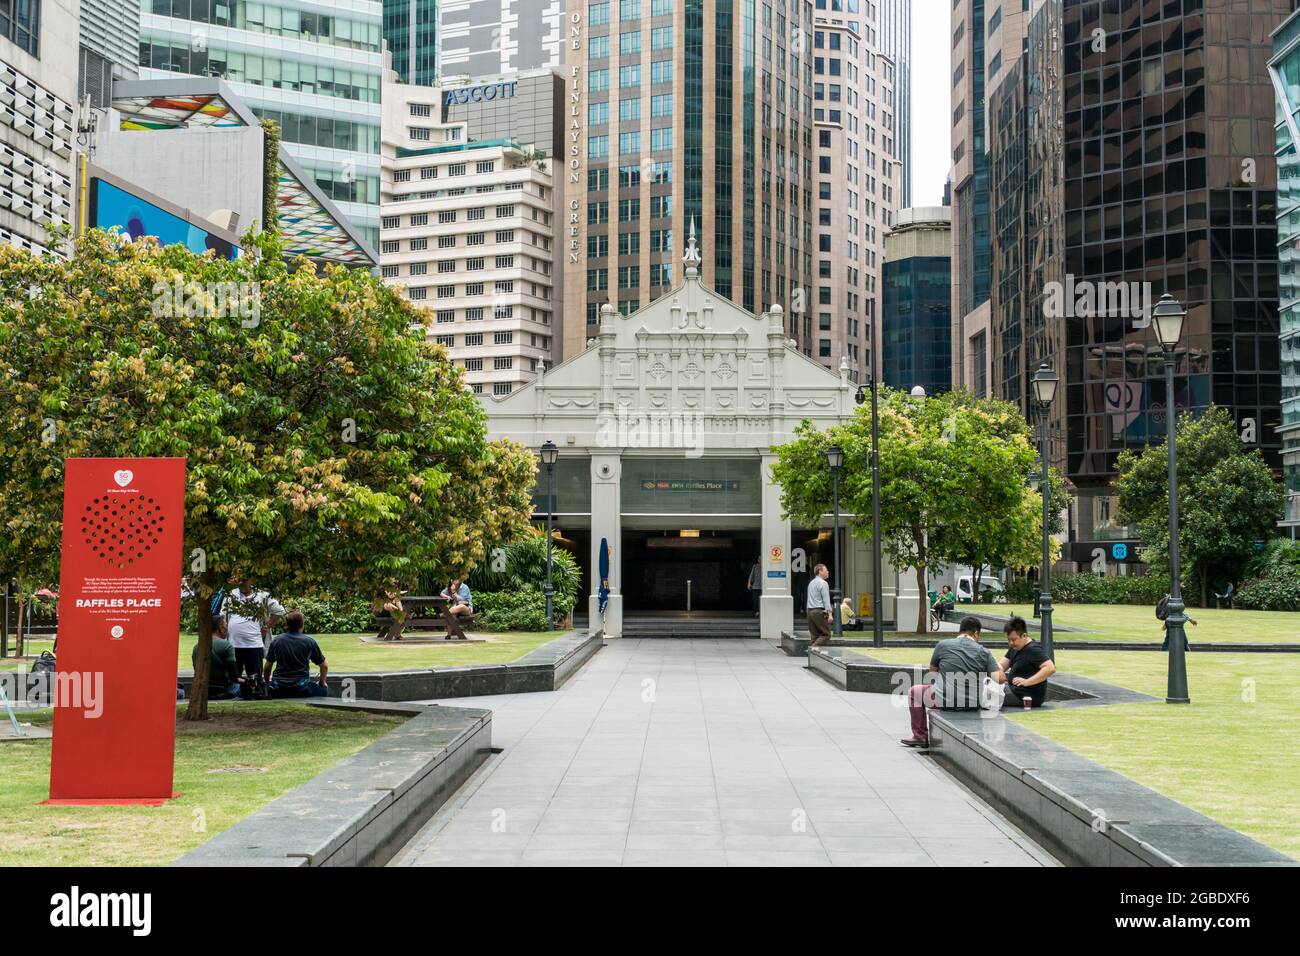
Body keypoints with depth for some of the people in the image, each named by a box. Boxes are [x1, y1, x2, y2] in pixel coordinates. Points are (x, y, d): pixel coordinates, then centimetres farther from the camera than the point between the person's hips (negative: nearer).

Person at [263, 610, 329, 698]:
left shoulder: (276, 641, 3)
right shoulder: (309, 641, -2)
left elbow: (268, 667, 11)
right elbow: (324, 666, 6)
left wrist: (267, 681, 31)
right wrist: (322, 682, 25)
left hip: (278, 690, 3)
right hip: (301, 689, -3)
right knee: (323, 690, 20)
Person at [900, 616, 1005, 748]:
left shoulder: (943, 645, -3)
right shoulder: (983, 652, -1)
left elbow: (932, 671, 13)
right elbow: (1001, 678, -7)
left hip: (945, 701, -3)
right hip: (972, 703, 3)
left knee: (915, 691, 24)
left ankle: (920, 736, 25)